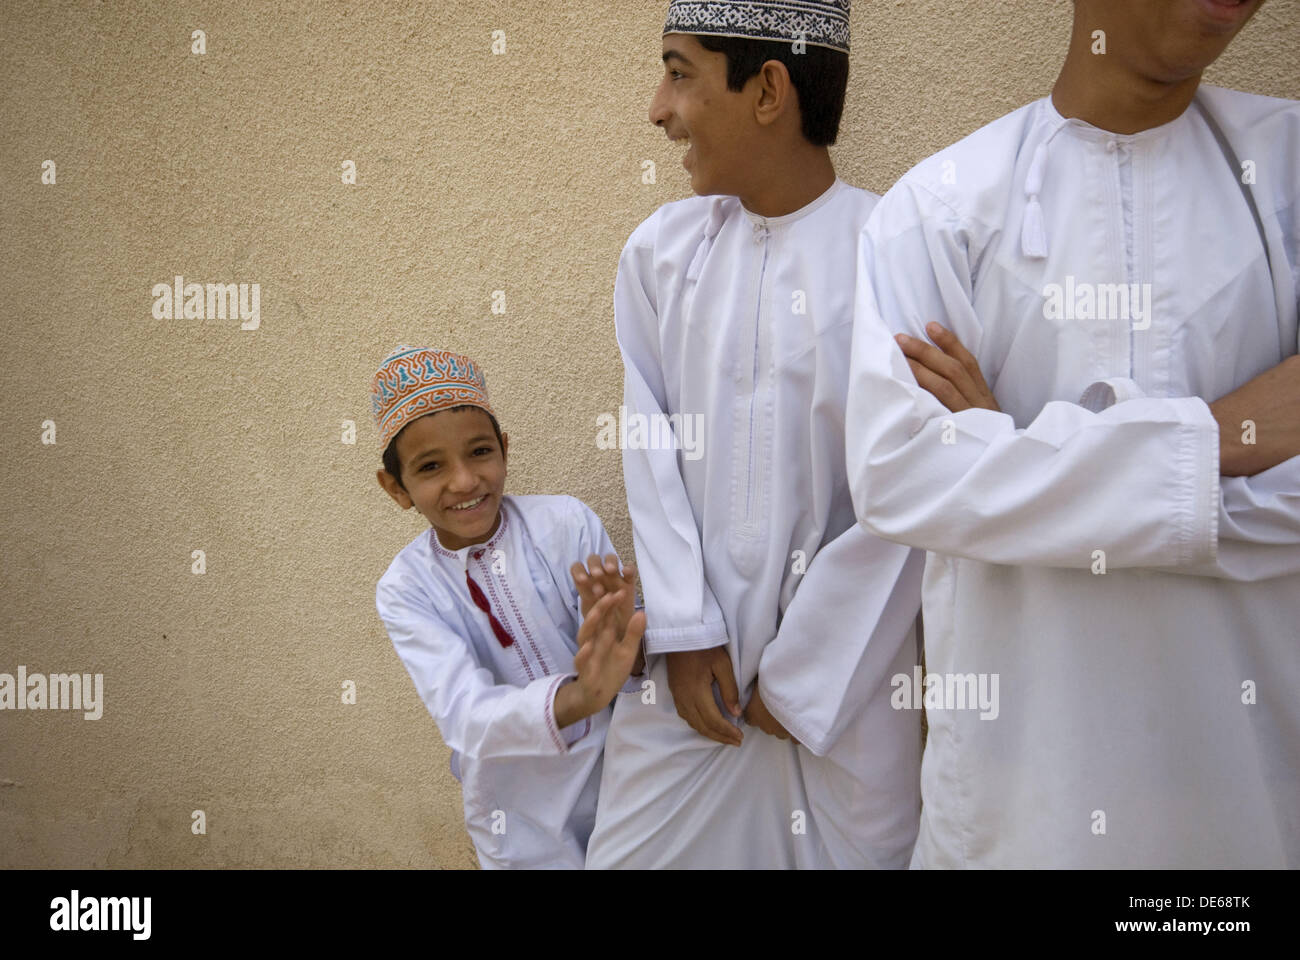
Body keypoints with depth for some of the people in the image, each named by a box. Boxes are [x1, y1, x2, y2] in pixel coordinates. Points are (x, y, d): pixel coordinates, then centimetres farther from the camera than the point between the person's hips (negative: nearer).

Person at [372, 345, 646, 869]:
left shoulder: (568, 523, -15)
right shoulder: (404, 589, -13)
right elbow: (463, 717, -27)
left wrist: (626, 652, -41)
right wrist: (576, 699, -46)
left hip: (617, 773, 0)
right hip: (522, 817, 0)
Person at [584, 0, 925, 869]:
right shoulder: (660, 251, 2)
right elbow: (650, 452, 3)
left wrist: (801, 673, -7)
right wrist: (685, 633, -3)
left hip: (844, 673, -3)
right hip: (691, 665, 3)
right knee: (636, 849, 11)